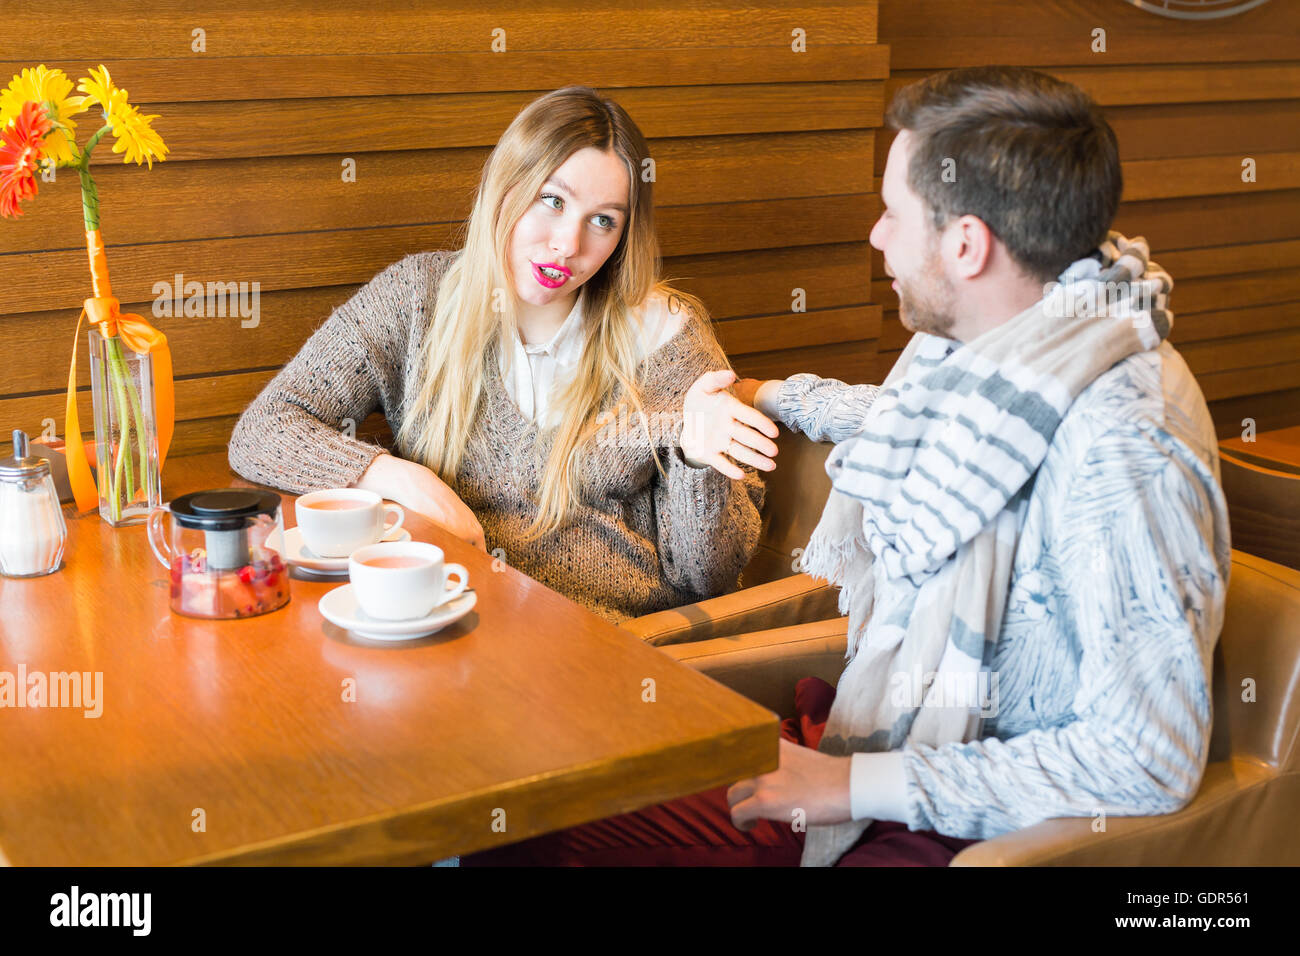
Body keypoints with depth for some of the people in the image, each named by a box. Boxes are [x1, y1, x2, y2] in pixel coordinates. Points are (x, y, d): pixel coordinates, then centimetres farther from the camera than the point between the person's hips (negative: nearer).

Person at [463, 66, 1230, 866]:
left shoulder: (1123, 445, -25)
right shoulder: (976, 346, 1)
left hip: (982, 828, -8)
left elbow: (1151, 763, -25)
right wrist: (777, 396, 43)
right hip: (876, 730, 8)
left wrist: (862, 785, -22)